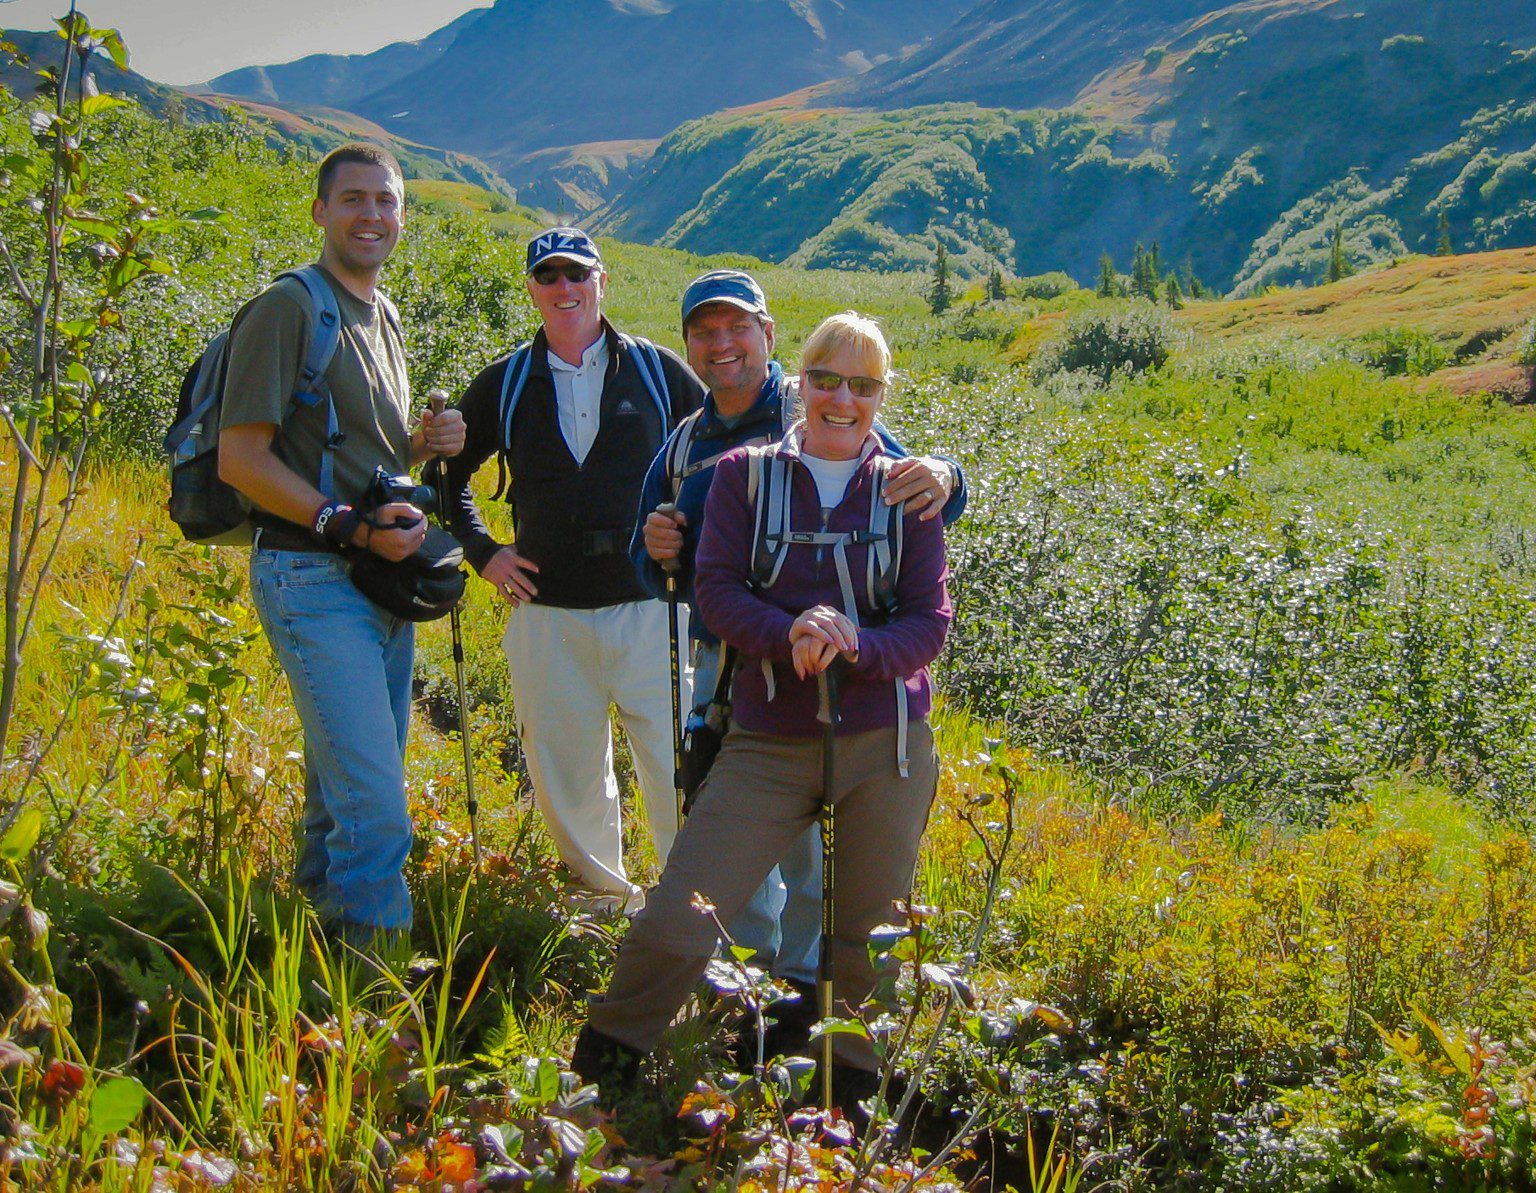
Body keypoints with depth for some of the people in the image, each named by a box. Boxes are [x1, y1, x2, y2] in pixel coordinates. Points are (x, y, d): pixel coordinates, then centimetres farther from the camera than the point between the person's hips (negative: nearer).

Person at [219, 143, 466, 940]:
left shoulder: (383, 317, 19)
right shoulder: (288, 308, -8)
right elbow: (241, 458, -14)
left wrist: (425, 443, 6)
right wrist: (346, 524, -22)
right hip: (313, 580, -9)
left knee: (346, 794, 17)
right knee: (376, 810, -14)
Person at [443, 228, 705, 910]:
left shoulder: (656, 371, 5)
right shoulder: (504, 386, 9)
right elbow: (446, 472, 21)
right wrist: (482, 553, 9)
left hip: (651, 607, -2)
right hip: (548, 617, 2)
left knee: (678, 771, -5)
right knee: (565, 777, 7)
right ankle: (603, 900, 23)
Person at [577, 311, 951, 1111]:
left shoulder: (905, 491, 4)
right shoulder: (745, 474, 3)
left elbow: (929, 623, -1)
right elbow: (716, 591, -6)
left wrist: (852, 645, -21)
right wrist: (791, 634, -25)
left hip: (884, 746, 1)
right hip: (769, 744, -1)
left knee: (867, 942, 9)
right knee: (674, 928, -10)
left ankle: (852, 1097, 33)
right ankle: (599, 1067, 16)